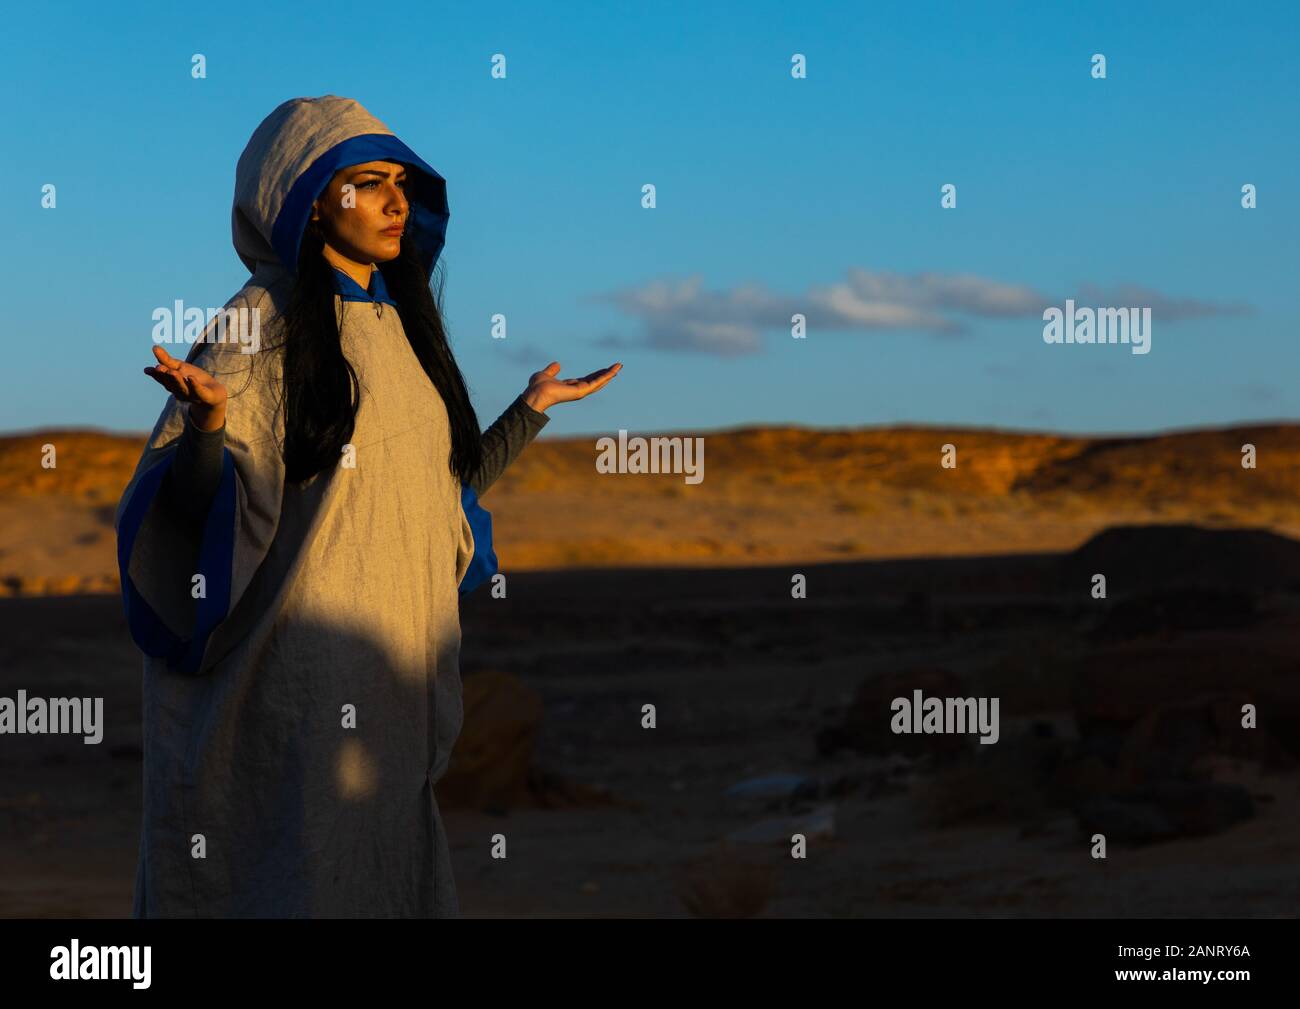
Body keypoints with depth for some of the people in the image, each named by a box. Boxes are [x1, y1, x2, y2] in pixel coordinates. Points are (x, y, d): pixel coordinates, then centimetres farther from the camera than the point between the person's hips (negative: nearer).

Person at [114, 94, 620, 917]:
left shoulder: (402, 323, 14)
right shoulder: (260, 324, -7)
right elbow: (193, 502, -13)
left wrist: (534, 408, 21)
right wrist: (208, 421, -33)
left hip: (399, 662, 7)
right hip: (299, 663, -7)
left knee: (386, 869, 8)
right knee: (301, 877, -7)